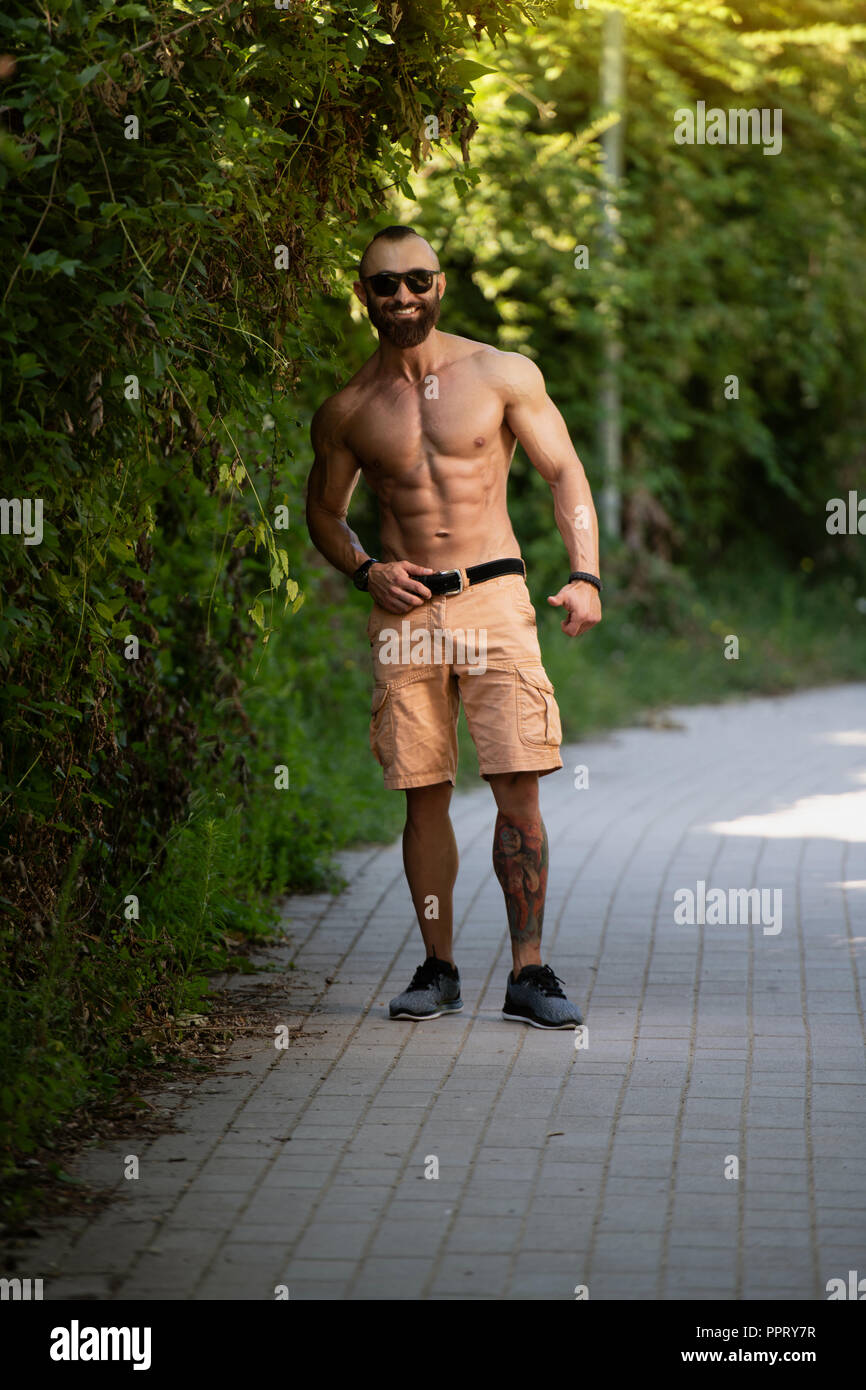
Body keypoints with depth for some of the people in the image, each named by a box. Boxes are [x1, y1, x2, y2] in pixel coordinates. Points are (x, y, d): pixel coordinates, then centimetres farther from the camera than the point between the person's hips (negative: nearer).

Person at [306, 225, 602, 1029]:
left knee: (518, 788, -8)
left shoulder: (502, 375, 4)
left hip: (493, 599, -1)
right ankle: (438, 969, 13)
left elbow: (564, 472, 5)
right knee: (424, 794, 3)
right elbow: (324, 512, 19)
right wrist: (365, 569, -1)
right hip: (404, 608, 2)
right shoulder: (347, 410, 8)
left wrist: (585, 575, -8)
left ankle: (528, 973, -3)